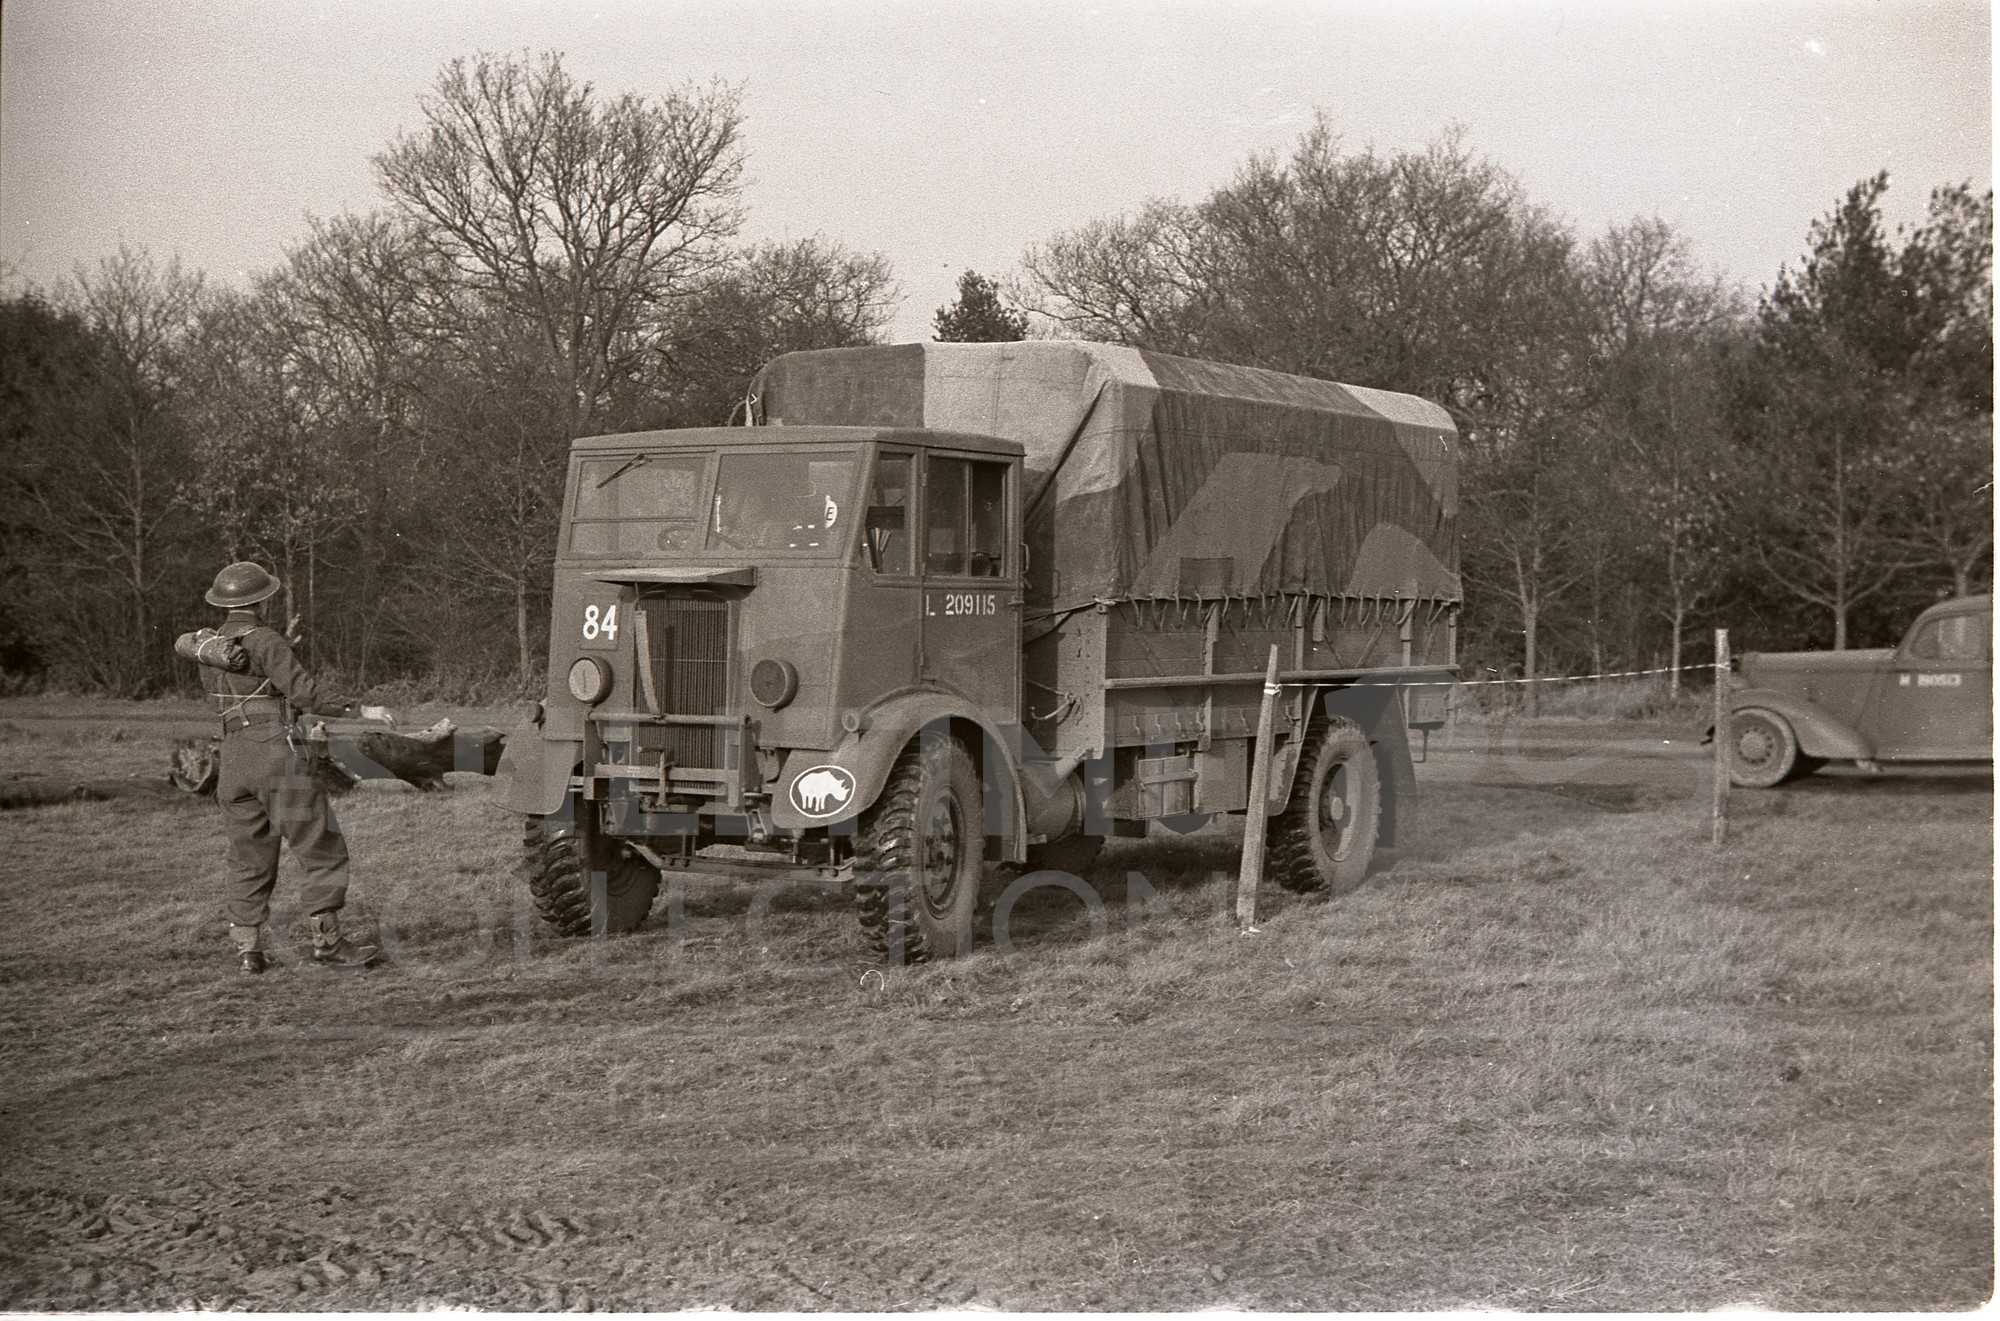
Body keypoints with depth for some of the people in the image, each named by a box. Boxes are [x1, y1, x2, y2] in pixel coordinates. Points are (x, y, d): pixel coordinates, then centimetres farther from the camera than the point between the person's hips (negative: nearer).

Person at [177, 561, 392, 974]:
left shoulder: (209, 644, 9)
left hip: (234, 760, 7)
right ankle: (327, 943, -2)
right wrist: (360, 711, -11)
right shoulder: (266, 641, -11)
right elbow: (305, 694, -16)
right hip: (278, 755, -7)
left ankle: (247, 950, 9)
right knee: (324, 852, 1)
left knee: (249, 860, 14)